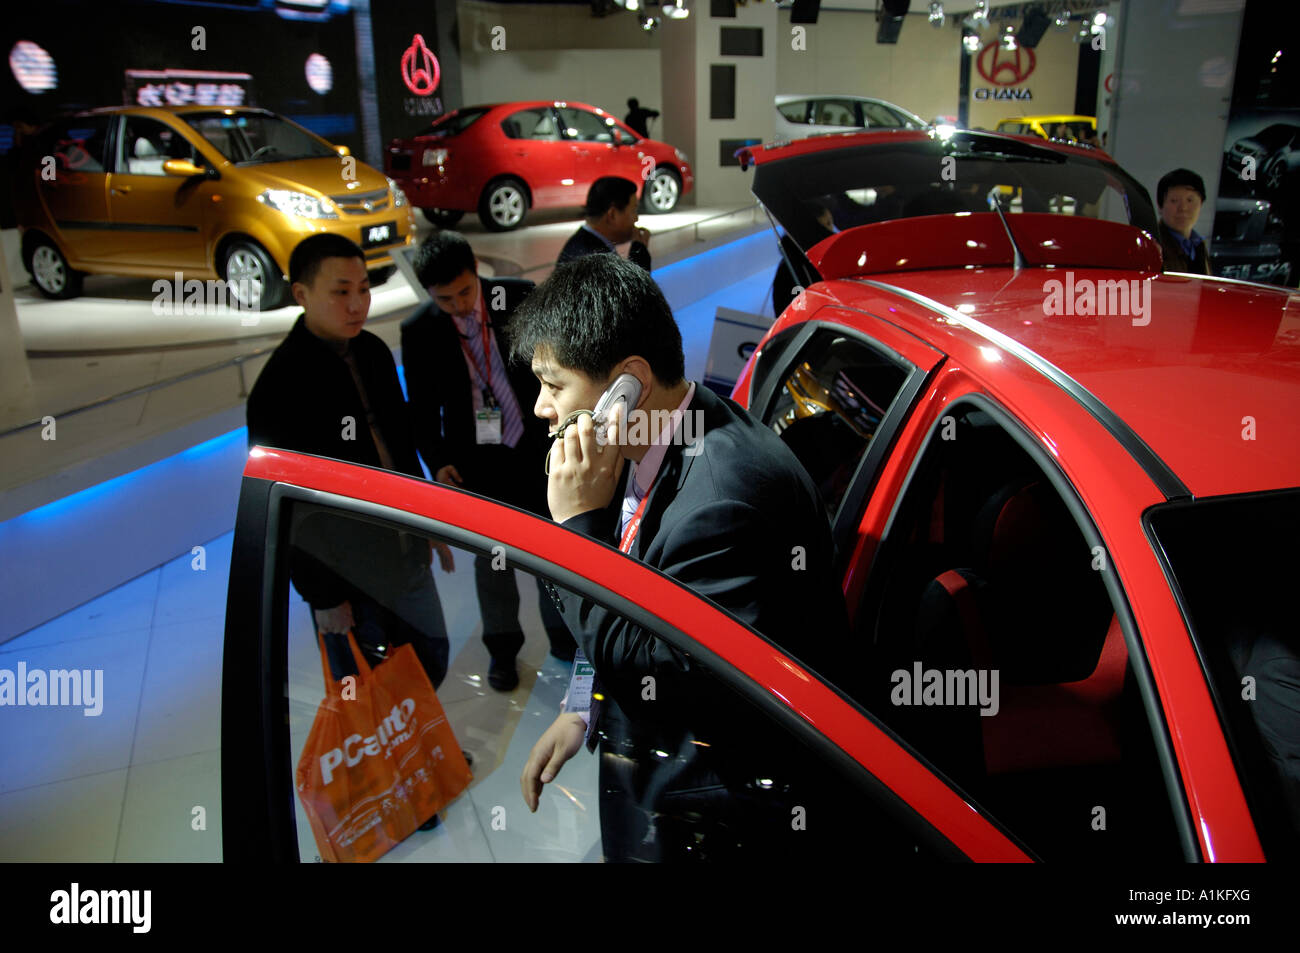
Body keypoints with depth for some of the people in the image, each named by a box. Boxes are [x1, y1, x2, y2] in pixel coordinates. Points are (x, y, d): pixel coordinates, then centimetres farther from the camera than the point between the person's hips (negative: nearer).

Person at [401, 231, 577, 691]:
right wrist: (437, 461, -9)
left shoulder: (521, 298, -10)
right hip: (476, 462, 0)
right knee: (491, 556, 14)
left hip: (536, 449, 1)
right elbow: (423, 408, -1)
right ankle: (502, 646, 36)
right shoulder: (418, 332, -10)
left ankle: (561, 633, 39)